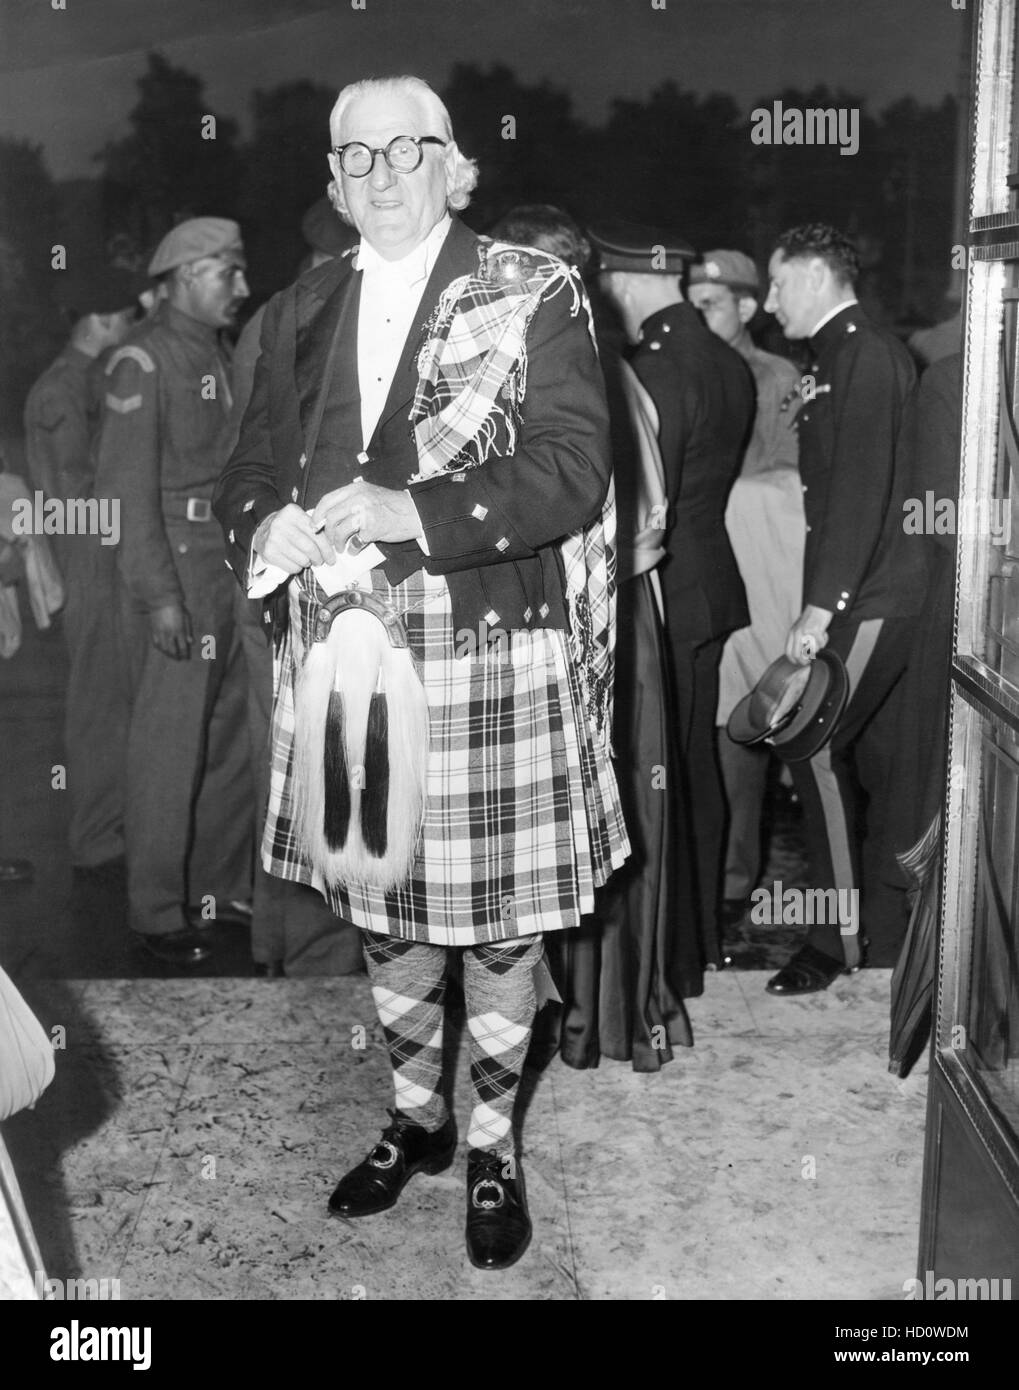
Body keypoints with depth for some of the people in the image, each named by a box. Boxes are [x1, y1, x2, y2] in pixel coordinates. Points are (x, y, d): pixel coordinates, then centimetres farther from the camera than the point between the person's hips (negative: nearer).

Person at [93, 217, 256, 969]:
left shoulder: (220, 355, 15)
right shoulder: (144, 359, -8)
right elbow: (127, 488, -13)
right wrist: (160, 595, -17)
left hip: (233, 567, 8)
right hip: (176, 574, -7)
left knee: (234, 741, 12)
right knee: (171, 749, -1)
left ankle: (221, 887, 25)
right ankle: (160, 913, 11)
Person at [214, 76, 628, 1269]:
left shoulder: (533, 295, -3)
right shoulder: (299, 314, 11)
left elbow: (575, 469, -13)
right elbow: (250, 472, 12)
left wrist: (415, 512, -26)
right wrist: (268, 529, -12)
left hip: (492, 657, -4)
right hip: (346, 658, 4)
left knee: (494, 912, 5)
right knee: (379, 902, 16)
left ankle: (492, 1143, 28)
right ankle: (416, 1117, 39)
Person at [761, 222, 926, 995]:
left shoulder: (866, 353, -12)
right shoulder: (842, 355, 17)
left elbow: (860, 488, -21)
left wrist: (821, 606, -24)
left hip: (873, 596, -10)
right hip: (872, 593, 10)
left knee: (816, 748, -9)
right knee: (878, 755, 13)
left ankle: (838, 938, 0)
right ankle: (886, 925, 23)